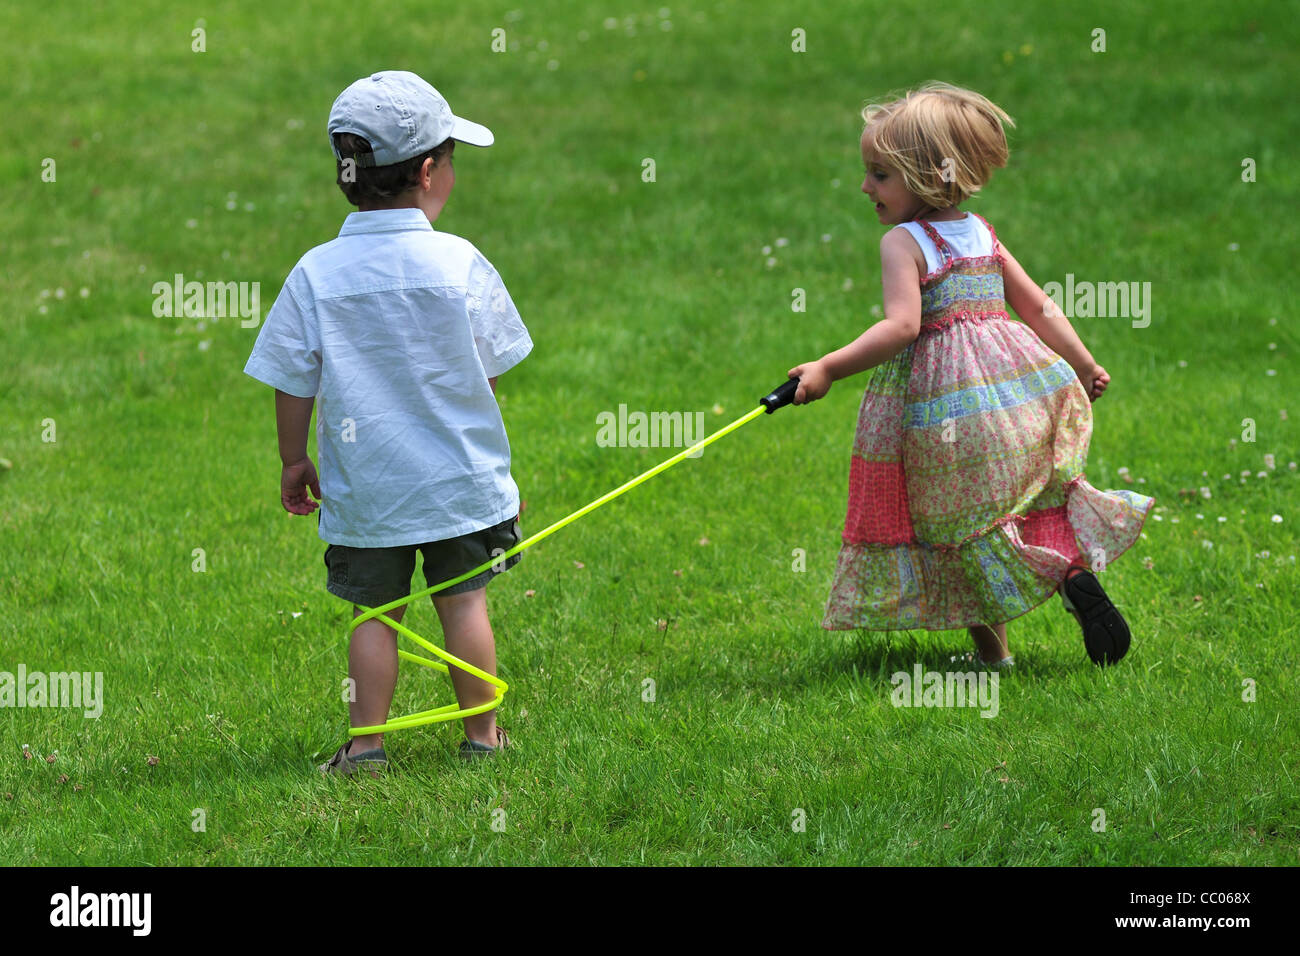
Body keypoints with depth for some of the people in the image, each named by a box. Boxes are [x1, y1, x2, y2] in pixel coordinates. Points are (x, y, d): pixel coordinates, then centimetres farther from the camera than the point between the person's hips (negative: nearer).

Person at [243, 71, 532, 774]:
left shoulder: (315, 274, -11)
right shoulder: (462, 263, -12)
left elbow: (293, 384, -5)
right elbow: (490, 371, -2)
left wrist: (293, 461, 10)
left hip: (364, 488, 0)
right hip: (462, 479, 0)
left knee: (374, 613, 10)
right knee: (463, 603, 12)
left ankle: (365, 743, 12)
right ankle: (481, 734, 21)